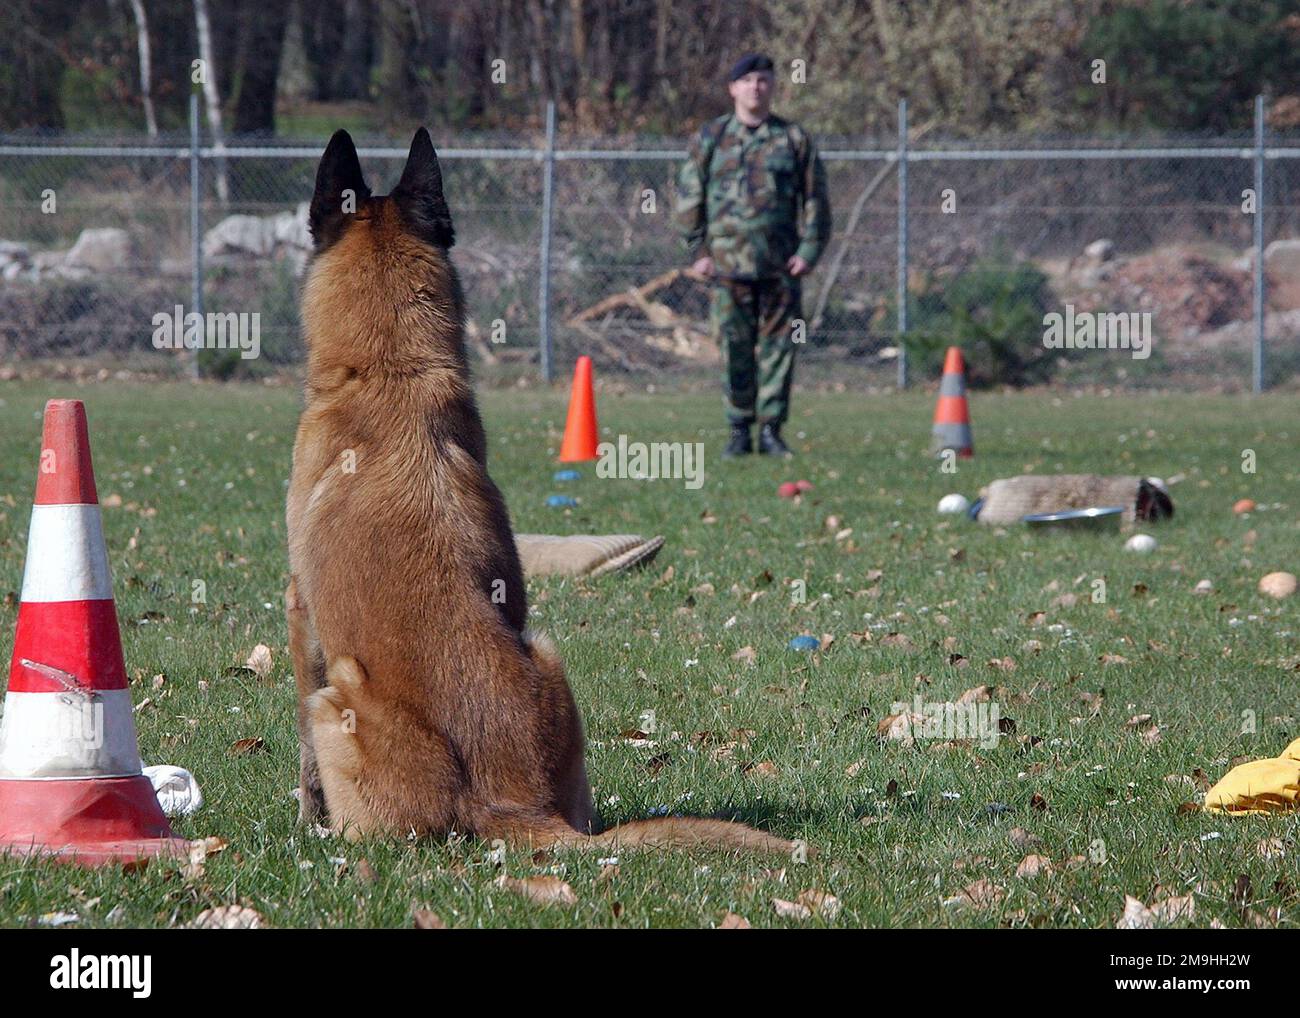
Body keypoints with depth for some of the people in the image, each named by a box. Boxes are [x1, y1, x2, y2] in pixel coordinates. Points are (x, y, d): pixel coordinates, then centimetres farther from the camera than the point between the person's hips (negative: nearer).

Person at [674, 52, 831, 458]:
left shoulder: (793, 138, 9)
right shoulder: (711, 138, 9)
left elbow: (815, 199, 10)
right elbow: (689, 197, 10)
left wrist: (809, 250, 0)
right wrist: (697, 252, 2)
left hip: (780, 266, 0)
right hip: (728, 264, 0)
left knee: (778, 348, -1)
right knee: (735, 350, -1)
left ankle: (771, 430, 5)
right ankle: (739, 430, 7)